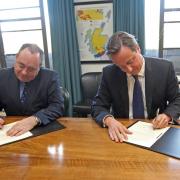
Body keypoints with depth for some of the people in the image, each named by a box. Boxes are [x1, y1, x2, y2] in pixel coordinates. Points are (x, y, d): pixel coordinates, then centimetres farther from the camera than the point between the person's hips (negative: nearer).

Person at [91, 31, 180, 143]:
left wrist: (167, 115, -18)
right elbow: (98, 106, -5)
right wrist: (109, 120, -25)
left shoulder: (165, 68, -8)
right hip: (123, 130, 0)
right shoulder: (109, 73, -8)